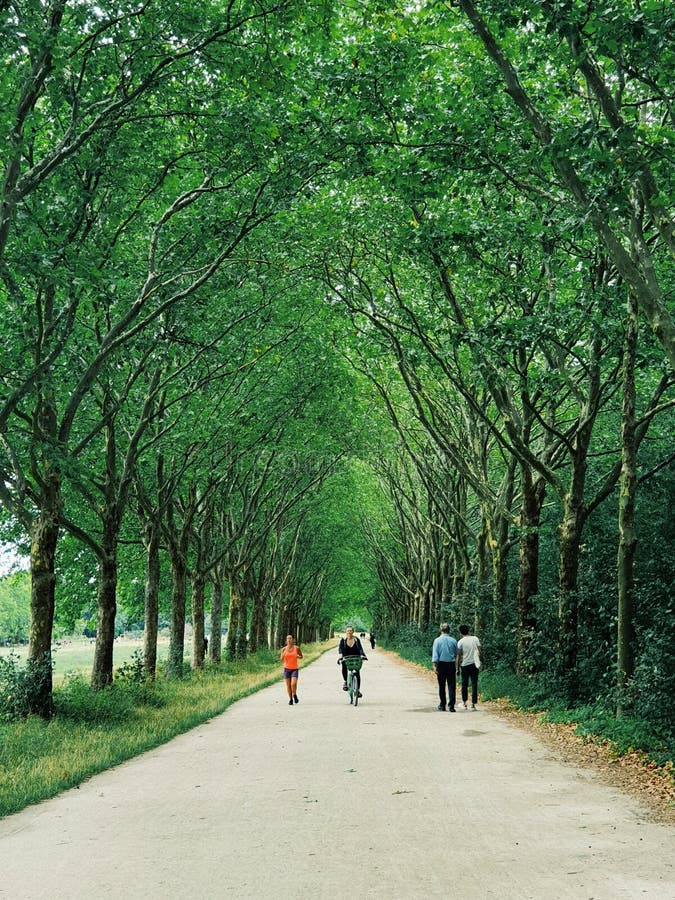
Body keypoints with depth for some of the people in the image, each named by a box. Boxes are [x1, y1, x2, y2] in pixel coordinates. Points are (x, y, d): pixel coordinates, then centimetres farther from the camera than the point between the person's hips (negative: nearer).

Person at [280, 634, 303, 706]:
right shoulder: (284, 649, 0)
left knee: (293, 684, -17)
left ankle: (294, 695, 12)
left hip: (294, 669, -1)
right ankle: (290, 699, 20)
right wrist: (283, 655, -17)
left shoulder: (297, 648, -3)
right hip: (286, 669, 2)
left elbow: (301, 656, 12)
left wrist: (298, 657, -10)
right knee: (288, 685, 3)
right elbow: (281, 660, 1)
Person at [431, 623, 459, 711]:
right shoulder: (453, 641, 2)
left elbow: (435, 654, -9)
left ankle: (442, 706, 16)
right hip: (451, 665, 1)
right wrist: (456, 667, 23)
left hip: (441, 664, -1)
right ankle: (451, 706, -6)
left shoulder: (437, 640, -4)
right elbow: (456, 655, 11)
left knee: (441, 686, 10)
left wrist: (434, 666, -10)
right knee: (451, 686, 1)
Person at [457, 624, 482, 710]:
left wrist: (457, 668, 3)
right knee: (474, 684, 2)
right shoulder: (475, 639, 1)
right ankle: (473, 704, -3)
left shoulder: (460, 642, -6)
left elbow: (458, 656, -4)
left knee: (464, 685, 13)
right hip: (474, 664, 1)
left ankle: (465, 703, 20)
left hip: (464, 665, -1)